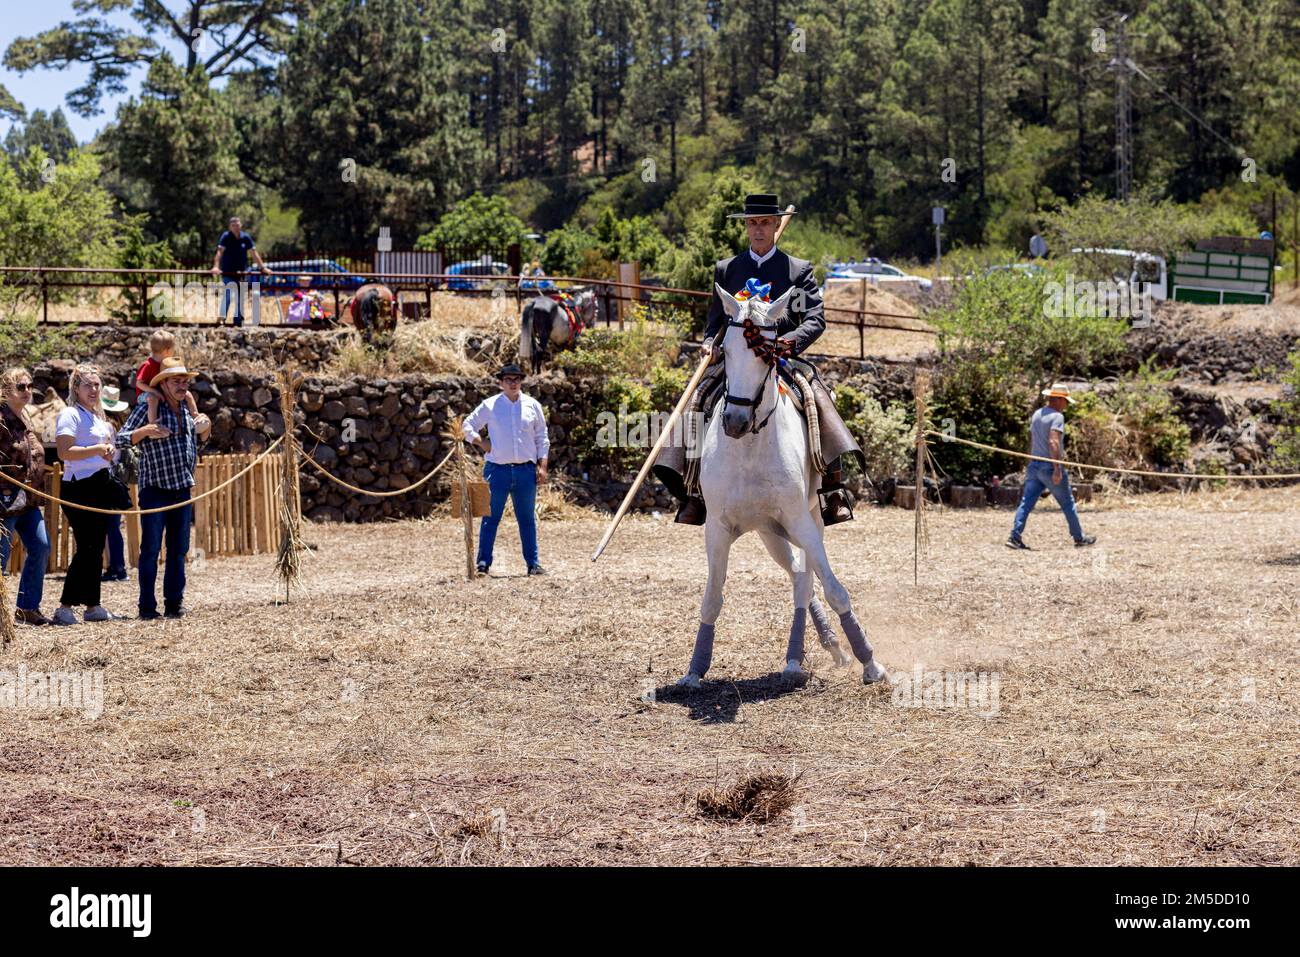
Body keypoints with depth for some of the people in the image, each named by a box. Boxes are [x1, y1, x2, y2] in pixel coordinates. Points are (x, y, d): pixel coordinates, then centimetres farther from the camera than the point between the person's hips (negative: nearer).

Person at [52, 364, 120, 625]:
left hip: (99, 486, 9)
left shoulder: (96, 416, 18)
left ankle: (93, 606, 16)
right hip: (80, 487, -9)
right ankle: (64, 608, -10)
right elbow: (64, 452, -21)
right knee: (86, 548, -12)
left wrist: (108, 451, 10)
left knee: (96, 548, 11)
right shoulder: (70, 415, -10)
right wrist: (98, 449, -18)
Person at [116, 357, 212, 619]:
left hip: (183, 488, 6)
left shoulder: (186, 408, 11)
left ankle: (174, 603, 14)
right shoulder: (148, 408, -8)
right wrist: (146, 430, -26)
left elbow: (199, 440, 27)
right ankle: (147, 607, -1)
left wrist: (206, 427, 5)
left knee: (178, 549, 8)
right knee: (151, 550, -4)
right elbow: (120, 440, -10)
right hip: (155, 489, -6)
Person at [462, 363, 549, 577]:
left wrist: (542, 466, 5)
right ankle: (483, 563, 3)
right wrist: (481, 442, -2)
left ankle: (533, 563, 12)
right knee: (491, 518, -1)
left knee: (527, 519, 7)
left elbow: (542, 438, 12)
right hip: (497, 470, -2)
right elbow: (468, 425, 12)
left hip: (526, 470, 2)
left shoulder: (532, 405, 9)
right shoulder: (489, 405, 3)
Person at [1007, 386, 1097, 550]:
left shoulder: (1037, 414, 12)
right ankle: (1079, 538, 17)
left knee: (1026, 502, 1)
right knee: (1067, 503, 7)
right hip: (1050, 467, -7)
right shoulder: (1057, 417, -13)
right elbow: (1053, 442, -24)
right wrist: (1057, 469, -26)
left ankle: (1015, 536, -10)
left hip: (1034, 465, 7)